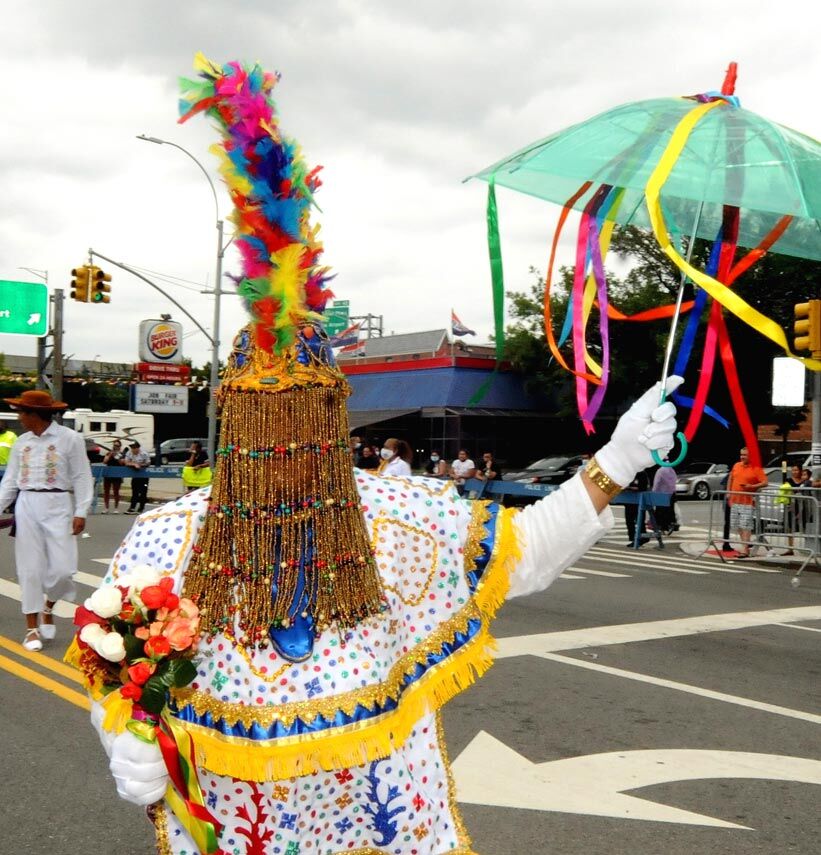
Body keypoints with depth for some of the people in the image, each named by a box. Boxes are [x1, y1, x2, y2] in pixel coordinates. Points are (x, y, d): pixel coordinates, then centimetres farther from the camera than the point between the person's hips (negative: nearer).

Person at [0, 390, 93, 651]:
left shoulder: (69, 438, -4)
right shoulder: (21, 442, 9)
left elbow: (82, 478, -4)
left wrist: (80, 512, -11)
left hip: (58, 506, -3)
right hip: (27, 507, 4)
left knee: (62, 568, -8)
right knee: (30, 569, 3)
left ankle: (49, 606, 23)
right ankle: (32, 628, 12)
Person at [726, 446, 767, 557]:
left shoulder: (756, 469, -7)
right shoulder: (736, 466, 11)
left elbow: (765, 482, -11)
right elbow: (730, 479, 22)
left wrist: (751, 486, -21)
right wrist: (728, 492, 14)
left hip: (748, 502, -7)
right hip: (735, 500, 7)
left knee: (746, 526, -9)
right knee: (737, 525, 11)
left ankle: (745, 549, -9)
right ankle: (745, 545, 23)